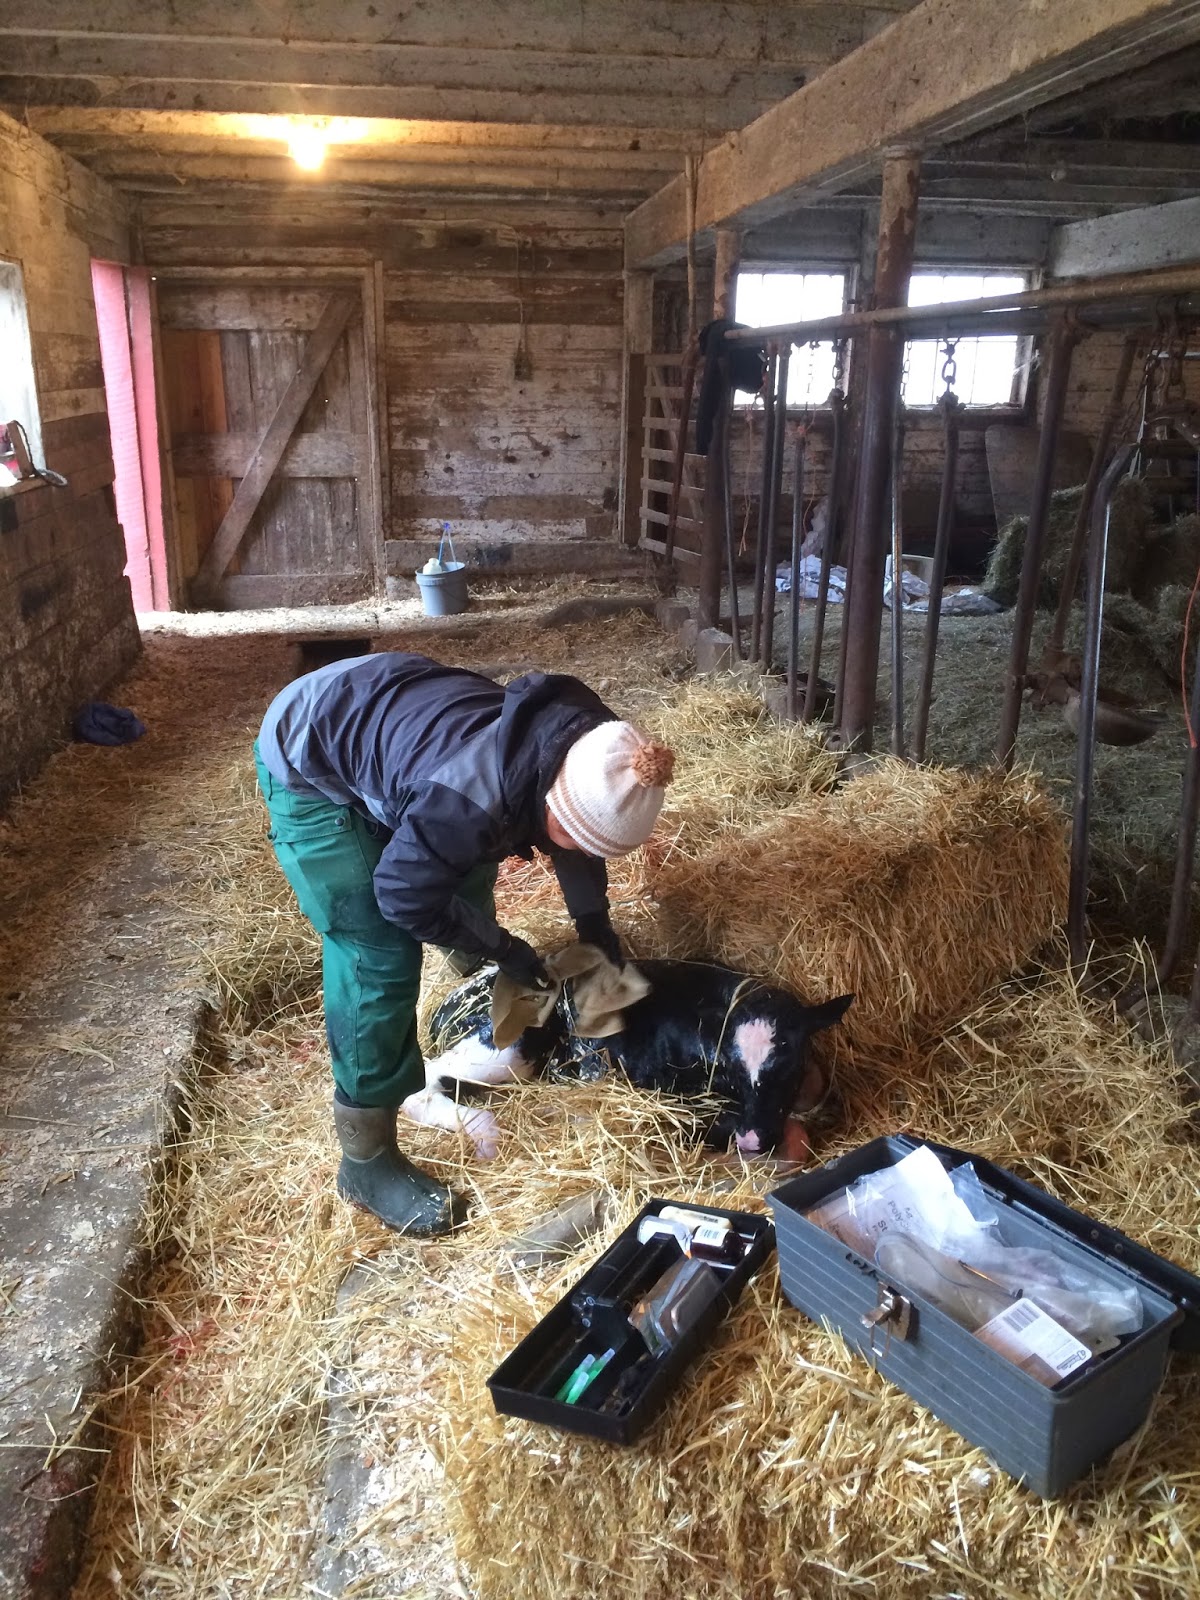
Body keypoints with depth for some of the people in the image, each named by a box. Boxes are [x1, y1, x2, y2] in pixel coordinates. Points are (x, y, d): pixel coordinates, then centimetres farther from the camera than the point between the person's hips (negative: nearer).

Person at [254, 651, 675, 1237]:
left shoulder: (574, 742, -16)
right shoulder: (473, 798, -40)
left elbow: (574, 835, 8)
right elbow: (404, 897, -24)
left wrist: (592, 920, 8)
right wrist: (502, 947, -12)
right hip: (307, 762, -8)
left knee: (470, 856, 25)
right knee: (381, 955, -13)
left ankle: (472, 967, 59)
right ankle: (367, 1160, 2)